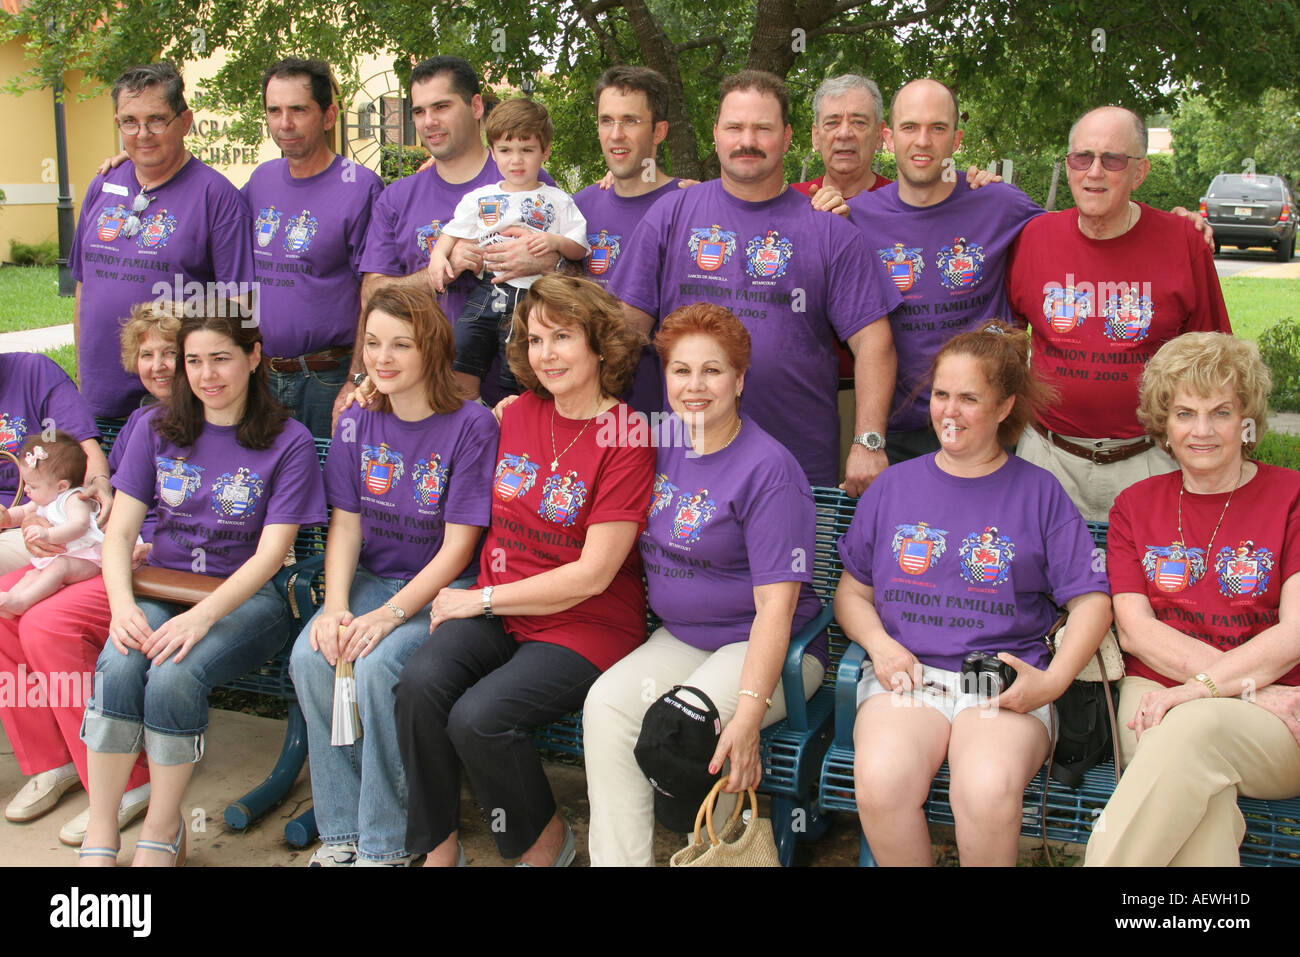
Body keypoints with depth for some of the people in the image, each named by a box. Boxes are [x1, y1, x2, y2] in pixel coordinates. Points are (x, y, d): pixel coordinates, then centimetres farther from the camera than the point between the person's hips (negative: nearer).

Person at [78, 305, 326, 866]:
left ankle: (162, 830, -9)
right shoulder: (158, 432, 10)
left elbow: (270, 554, -9)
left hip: (245, 597, -3)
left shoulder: (288, 442, -1)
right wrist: (122, 604, -16)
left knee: (174, 676, -31)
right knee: (118, 666, -30)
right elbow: (120, 530, 4)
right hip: (160, 587, 3)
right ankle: (100, 837, -16)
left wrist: (203, 615, -24)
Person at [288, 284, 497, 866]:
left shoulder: (471, 426, -11)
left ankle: (384, 844, -13)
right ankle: (340, 833, -8)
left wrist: (389, 615, -21)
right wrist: (335, 608, -13)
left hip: (444, 589, -5)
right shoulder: (356, 425, 6)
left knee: (378, 664, -30)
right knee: (311, 655, -22)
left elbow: (457, 546, -13)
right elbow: (346, 525, 4)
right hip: (370, 578, 5)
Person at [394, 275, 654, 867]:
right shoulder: (516, 414, 8)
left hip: (586, 626, -5)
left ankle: (546, 840, 4)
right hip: (496, 610, 5)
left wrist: (482, 599, -8)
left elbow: (591, 575, -13)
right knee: (421, 679, -24)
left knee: (478, 716, -26)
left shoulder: (626, 439, -10)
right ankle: (437, 846, -4)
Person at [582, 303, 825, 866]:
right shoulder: (661, 446, 7)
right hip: (679, 639, 6)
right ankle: (620, 860, -13)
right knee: (606, 704, -20)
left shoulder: (769, 469, -14)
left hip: (765, 647, -6)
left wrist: (749, 713, -27)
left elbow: (776, 603, -18)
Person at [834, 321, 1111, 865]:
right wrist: (880, 644, -3)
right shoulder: (893, 486, 16)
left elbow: (1091, 601, 8)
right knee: (880, 782, -31)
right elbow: (852, 592, 19)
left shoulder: (1039, 493, 11)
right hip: (905, 673, 1)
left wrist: (1053, 681, -8)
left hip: (1005, 681, -1)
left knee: (988, 790, -34)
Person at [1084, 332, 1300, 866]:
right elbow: (1134, 629, 3)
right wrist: (1252, 684, -11)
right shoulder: (1135, 505, 15)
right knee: (1199, 802, -34)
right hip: (1155, 695, 2)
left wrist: (1202, 687, -20)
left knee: (1194, 728, -37)